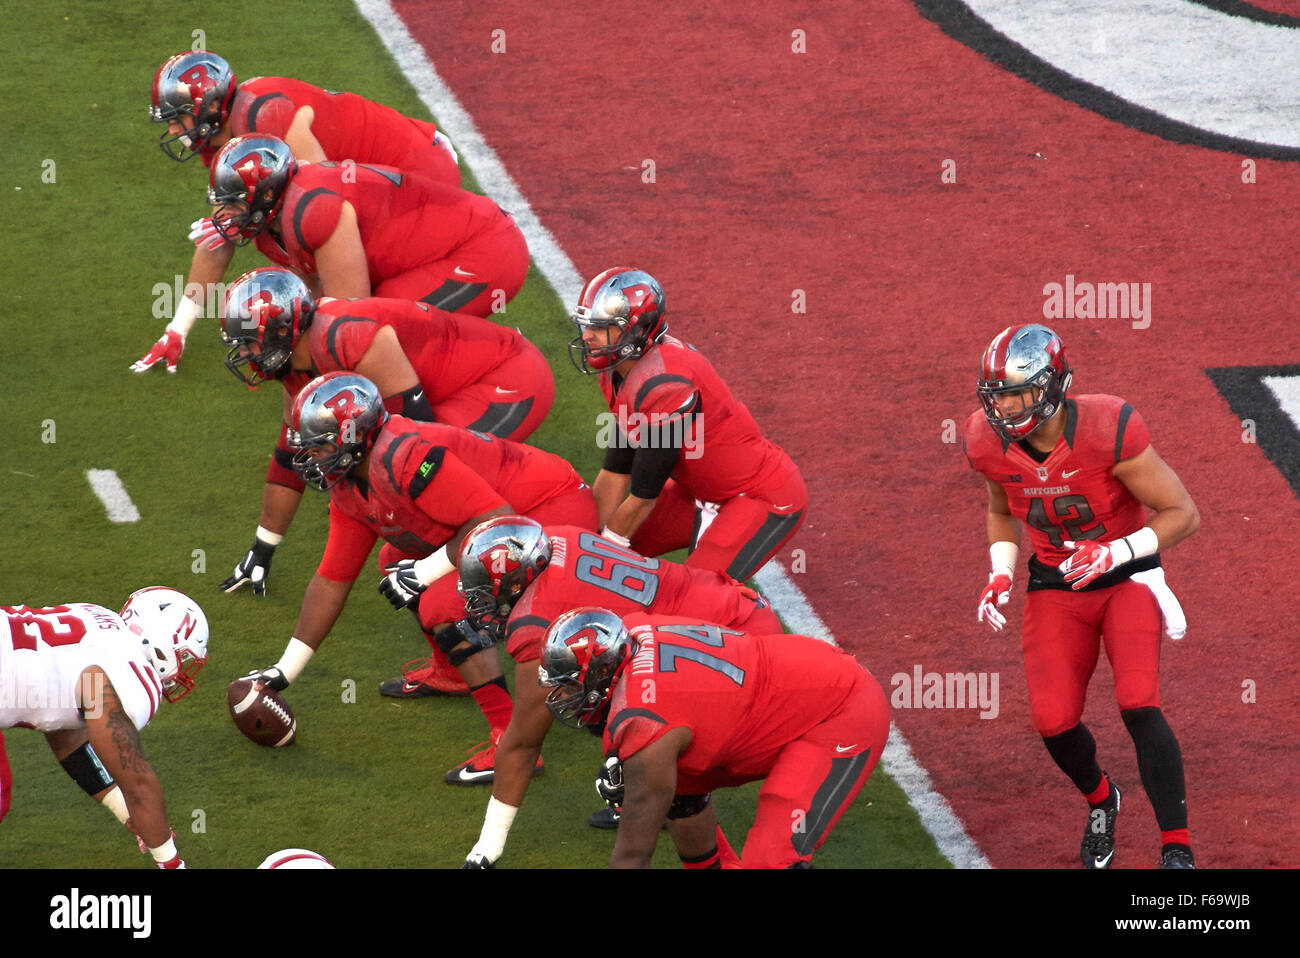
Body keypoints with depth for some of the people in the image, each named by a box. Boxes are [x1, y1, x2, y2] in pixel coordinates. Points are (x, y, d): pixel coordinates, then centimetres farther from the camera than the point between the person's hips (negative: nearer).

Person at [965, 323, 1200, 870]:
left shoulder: (1107, 431, -28)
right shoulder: (991, 442, -13)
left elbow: (1183, 514, -18)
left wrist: (1114, 553, -29)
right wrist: (1001, 574, -6)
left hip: (1126, 576, -4)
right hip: (1055, 588, 4)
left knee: (1138, 705, -22)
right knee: (1054, 722, -8)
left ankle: (1177, 851, -11)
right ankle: (1100, 801, 28)